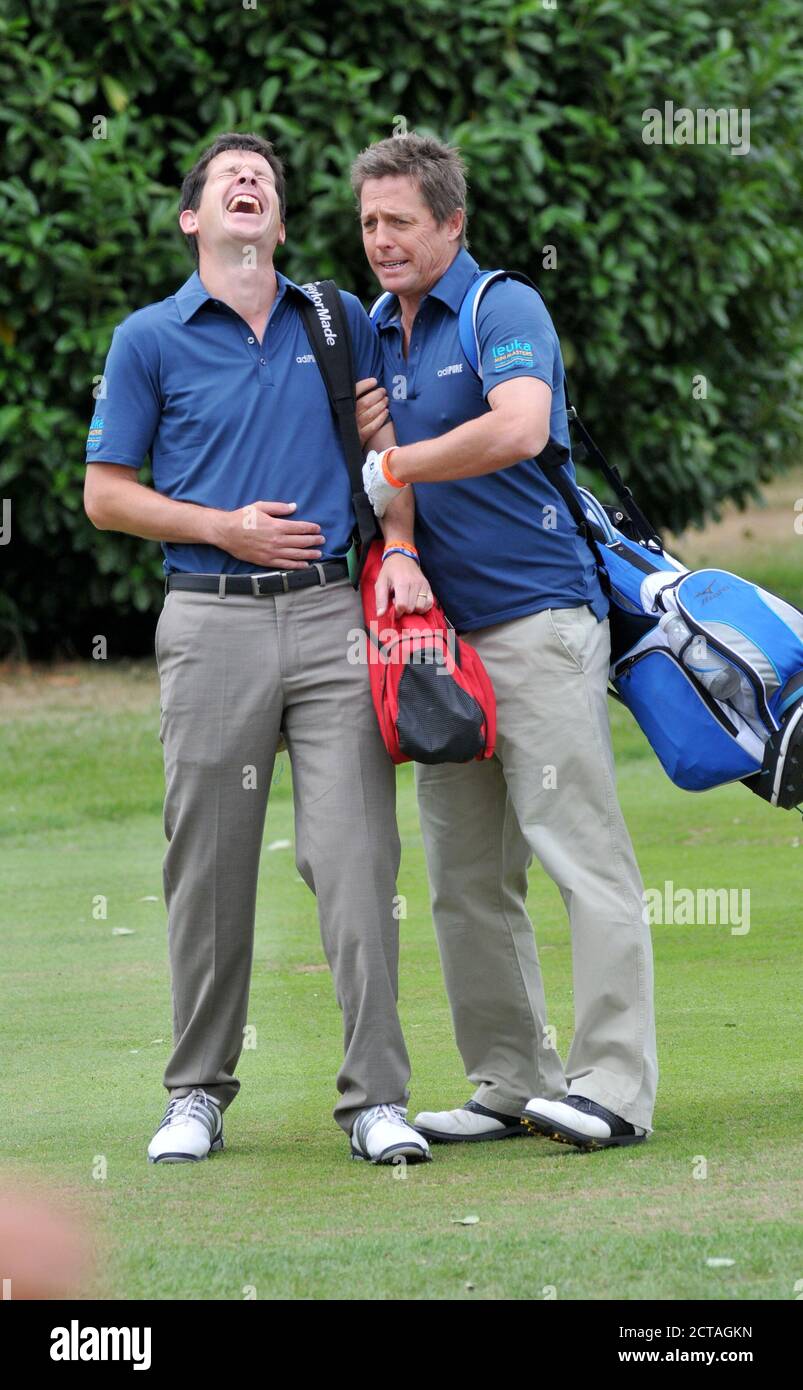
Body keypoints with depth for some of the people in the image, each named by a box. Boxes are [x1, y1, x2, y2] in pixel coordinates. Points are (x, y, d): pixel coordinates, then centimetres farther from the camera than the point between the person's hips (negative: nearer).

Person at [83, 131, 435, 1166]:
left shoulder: (339, 323, 13)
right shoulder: (150, 340, 6)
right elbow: (106, 495, 6)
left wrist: (401, 551, 1)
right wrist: (223, 527, -6)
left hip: (330, 614, 1)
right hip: (211, 623, -1)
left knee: (356, 856, -7)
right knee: (209, 870, 2)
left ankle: (376, 1097, -6)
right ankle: (198, 1094, 13)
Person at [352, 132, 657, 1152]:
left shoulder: (504, 311, -8)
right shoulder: (373, 334, 15)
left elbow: (519, 429, -27)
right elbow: (370, 473, 23)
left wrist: (394, 465, -17)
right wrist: (357, 437, 0)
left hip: (537, 618, -8)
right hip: (440, 628, 8)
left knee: (581, 850, -9)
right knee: (464, 875, 7)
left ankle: (615, 1083, -11)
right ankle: (512, 1079, 14)